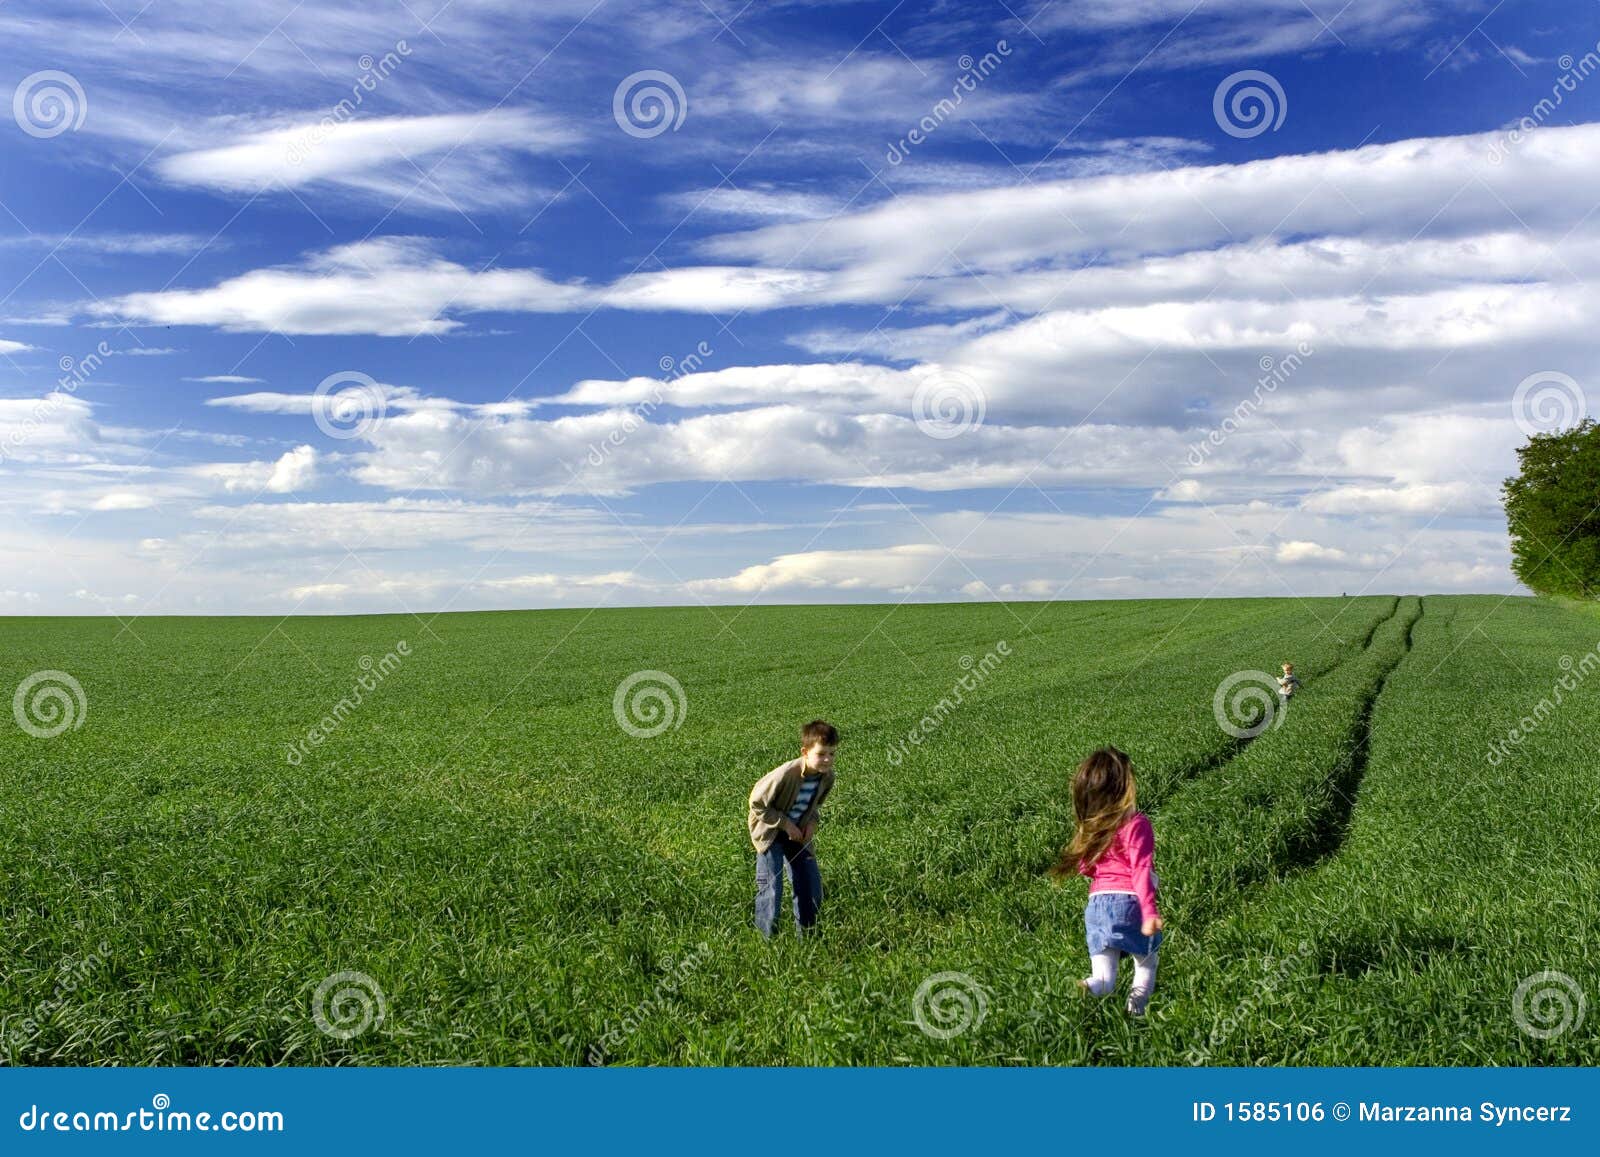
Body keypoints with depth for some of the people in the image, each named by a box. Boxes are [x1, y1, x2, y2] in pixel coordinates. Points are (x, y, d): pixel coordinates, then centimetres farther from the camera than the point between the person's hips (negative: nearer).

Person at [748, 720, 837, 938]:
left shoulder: (827, 776, -14)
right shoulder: (786, 774, -33)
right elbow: (757, 803, -21)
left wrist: (811, 821, -10)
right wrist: (785, 823, -21)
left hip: (798, 834, 6)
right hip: (770, 831, -6)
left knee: (811, 885, 5)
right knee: (771, 888, -9)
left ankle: (805, 934, 23)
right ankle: (768, 937, 7)